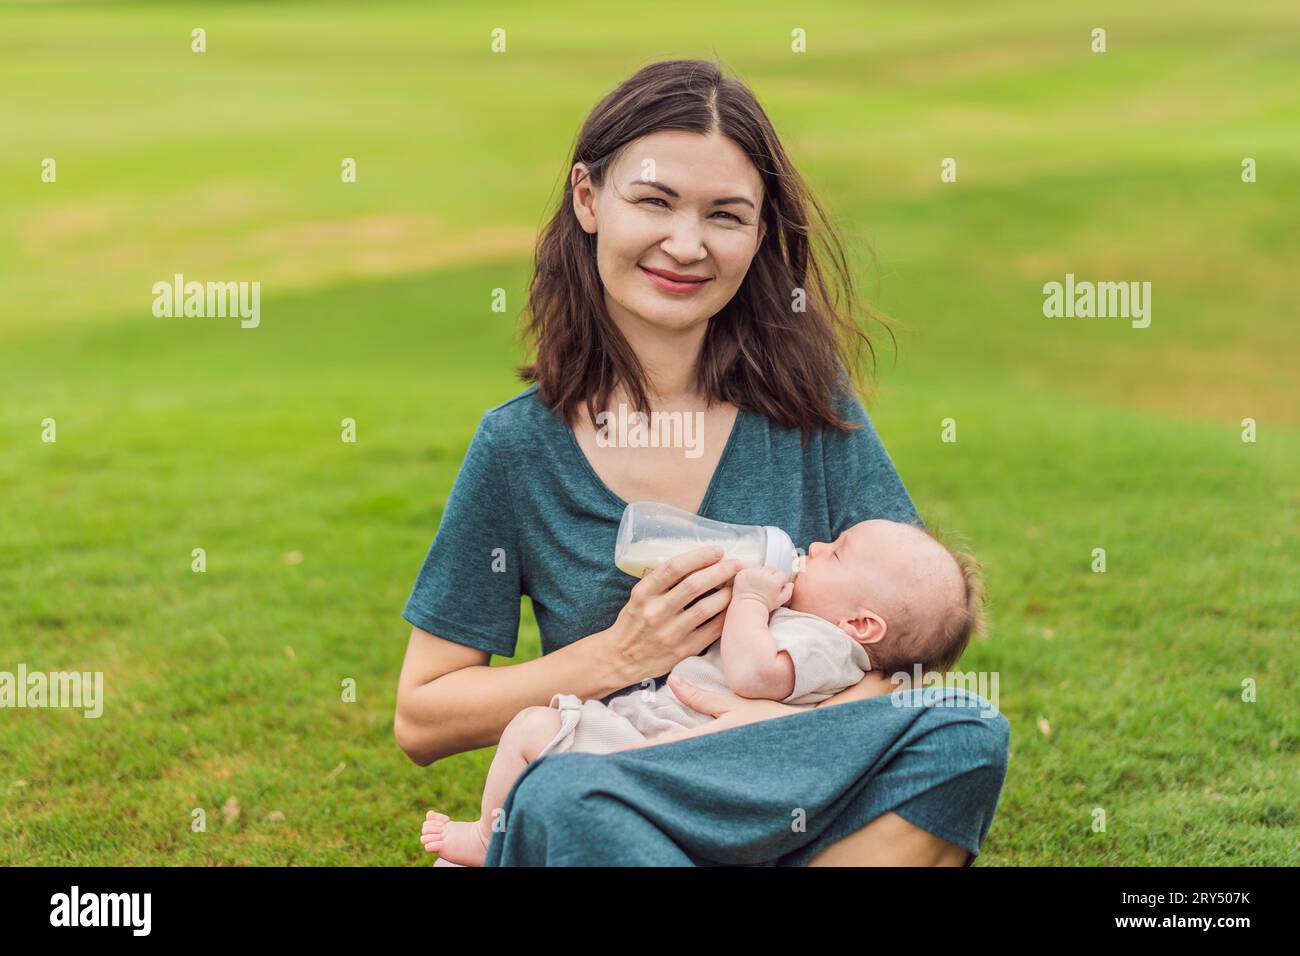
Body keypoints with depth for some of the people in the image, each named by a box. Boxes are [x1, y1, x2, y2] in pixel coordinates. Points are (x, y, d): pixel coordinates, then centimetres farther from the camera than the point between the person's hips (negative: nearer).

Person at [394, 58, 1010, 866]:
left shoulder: (809, 397, 1)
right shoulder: (520, 446, -3)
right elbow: (421, 719, 0)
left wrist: (803, 717, -22)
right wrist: (621, 655, -13)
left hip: (807, 809, 3)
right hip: (613, 825, -2)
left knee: (965, 734, -28)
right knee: (563, 798, -37)